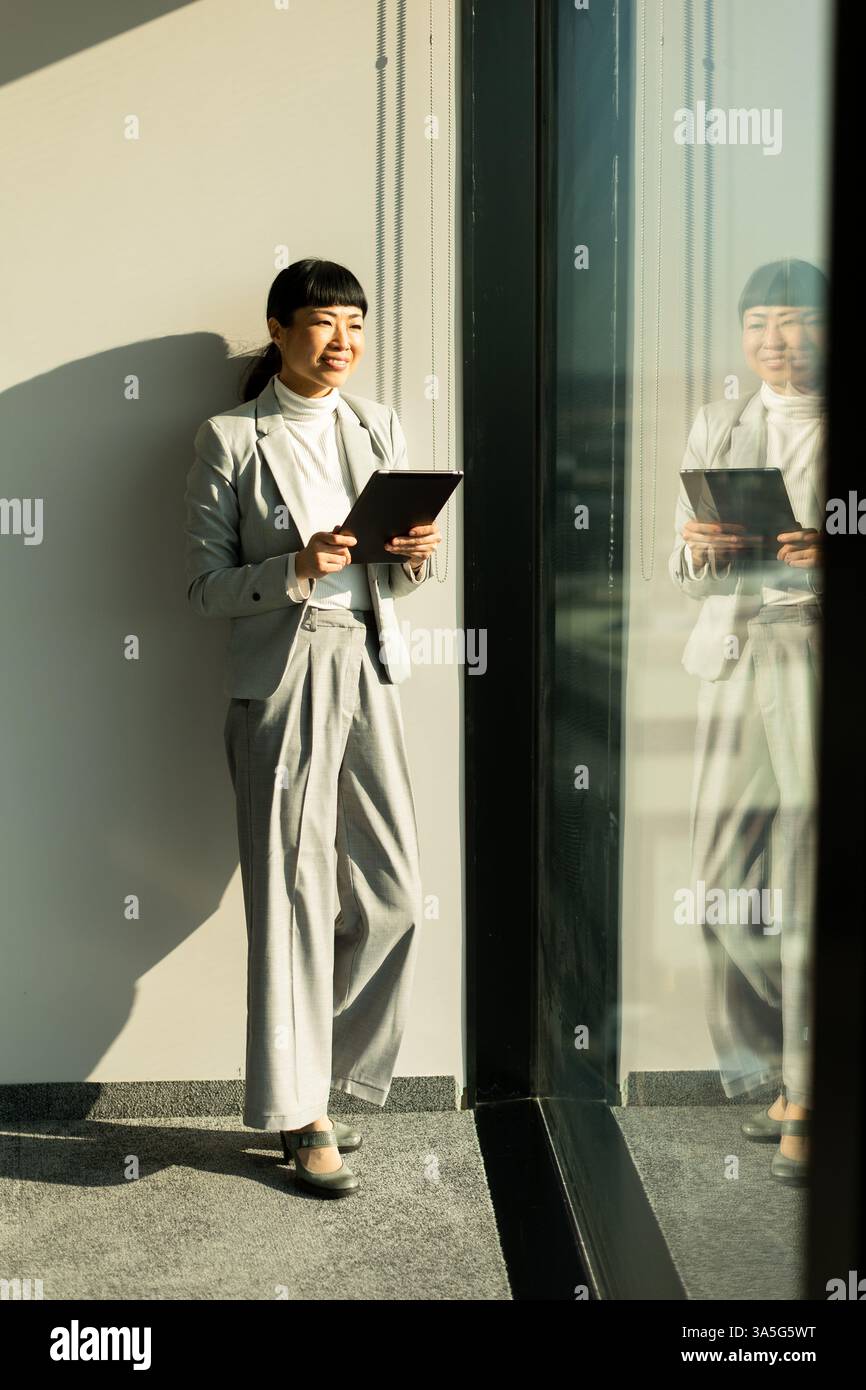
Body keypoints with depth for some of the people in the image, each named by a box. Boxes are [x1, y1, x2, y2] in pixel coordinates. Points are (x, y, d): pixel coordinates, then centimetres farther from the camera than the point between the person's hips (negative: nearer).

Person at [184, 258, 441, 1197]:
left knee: (391, 893, 4)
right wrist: (297, 569, -20)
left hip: (369, 671, 5)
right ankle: (298, 1118, 12)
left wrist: (415, 555, -7)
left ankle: (309, 1072, 24)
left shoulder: (379, 428, 13)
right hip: (281, 676, -5)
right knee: (292, 898, -1)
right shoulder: (230, 439, -2)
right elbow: (205, 586, -5)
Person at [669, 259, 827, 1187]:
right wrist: (699, 548, -9)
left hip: (824, 655, -4)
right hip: (737, 660, 4)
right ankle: (781, 1059, 26)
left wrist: (830, 553, -19)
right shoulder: (715, 429, 16)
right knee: (726, 876, 4)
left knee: (809, 874, -7)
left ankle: (809, 1100, 4)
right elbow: (685, 574, 13)